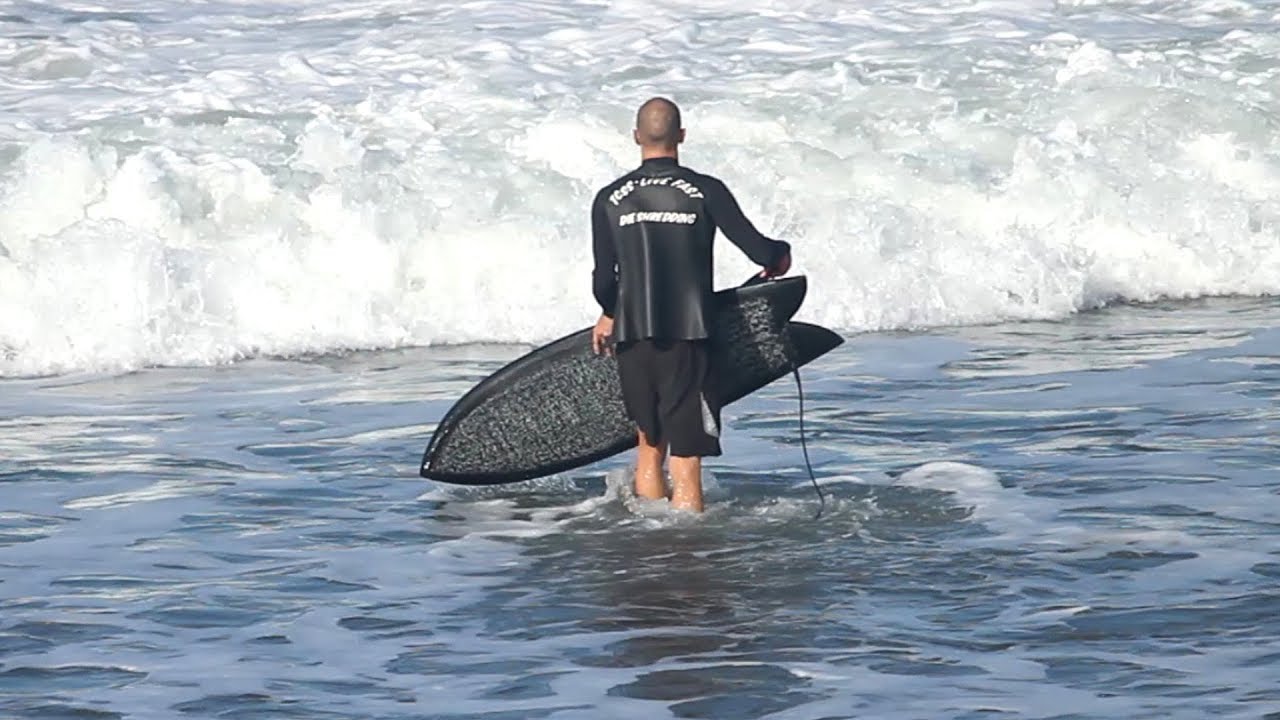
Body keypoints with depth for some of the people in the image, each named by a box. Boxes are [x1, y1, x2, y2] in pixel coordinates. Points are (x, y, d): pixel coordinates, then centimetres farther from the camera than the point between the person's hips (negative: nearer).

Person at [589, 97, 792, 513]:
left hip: (632, 338, 3)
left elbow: (604, 280, 0)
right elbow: (759, 250, -8)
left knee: (649, 446, 20)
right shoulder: (705, 192, -6)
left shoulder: (609, 200, 1)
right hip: (686, 339, -3)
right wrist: (781, 254, 16)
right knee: (686, 463, -3)